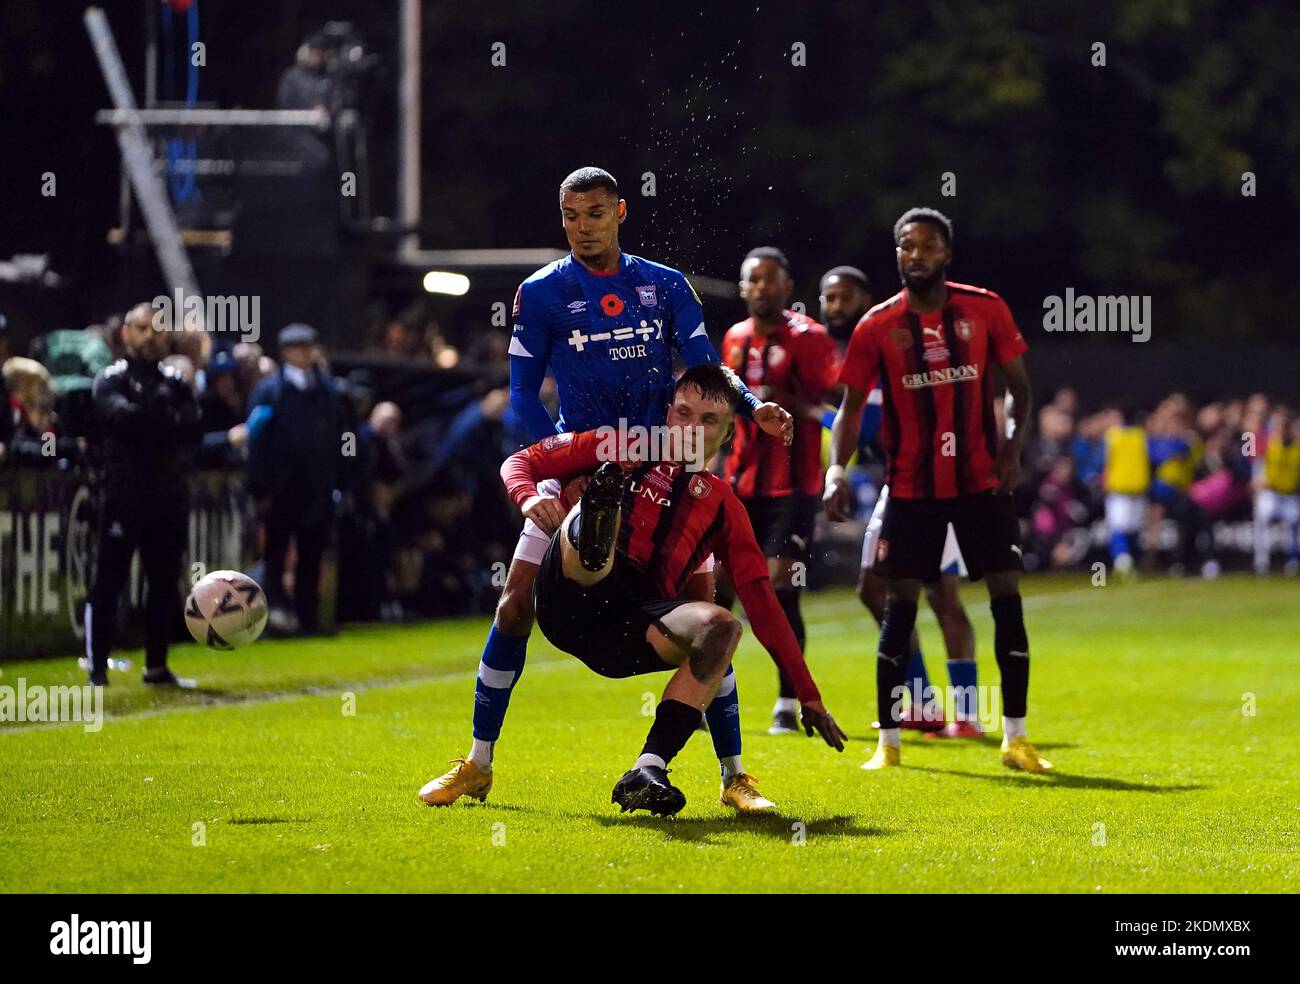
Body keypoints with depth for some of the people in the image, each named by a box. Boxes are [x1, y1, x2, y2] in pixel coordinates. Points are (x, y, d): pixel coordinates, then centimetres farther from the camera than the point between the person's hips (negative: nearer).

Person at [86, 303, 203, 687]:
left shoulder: (175, 383, 14)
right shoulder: (112, 380, 0)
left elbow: (193, 426, -2)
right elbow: (121, 416, -21)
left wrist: (148, 419, -15)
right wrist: (169, 422, -12)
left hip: (170, 494, 5)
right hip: (124, 493, -5)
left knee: (165, 583, 9)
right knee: (110, 581, -5)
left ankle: (157, 667, 17)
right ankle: (98, 668, -4)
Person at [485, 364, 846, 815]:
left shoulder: (722, 505, 25)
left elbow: (762, 604, 21)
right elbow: (521, 462, 19)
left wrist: (809, 695, 15)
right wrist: (529, 497, -7)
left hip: (623, 636, 2)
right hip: (570, 599, -2)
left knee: (721, 626, -29)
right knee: (607, 497, -28)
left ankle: (647, 773, -35)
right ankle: (595, 529, -69)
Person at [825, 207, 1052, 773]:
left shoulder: (985, 311, -2)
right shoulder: (877, 327, -3)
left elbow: (1018, 384, 7)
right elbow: (851, 406, 1)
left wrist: (1013, 446, -9)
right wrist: (836, 470, -14)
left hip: (982, 482, 1)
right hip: (911, 487, -1)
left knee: (1007, 599, -3)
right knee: (900, 605, -1)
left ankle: (1015, 739, 4)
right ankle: (888, 741, 7)